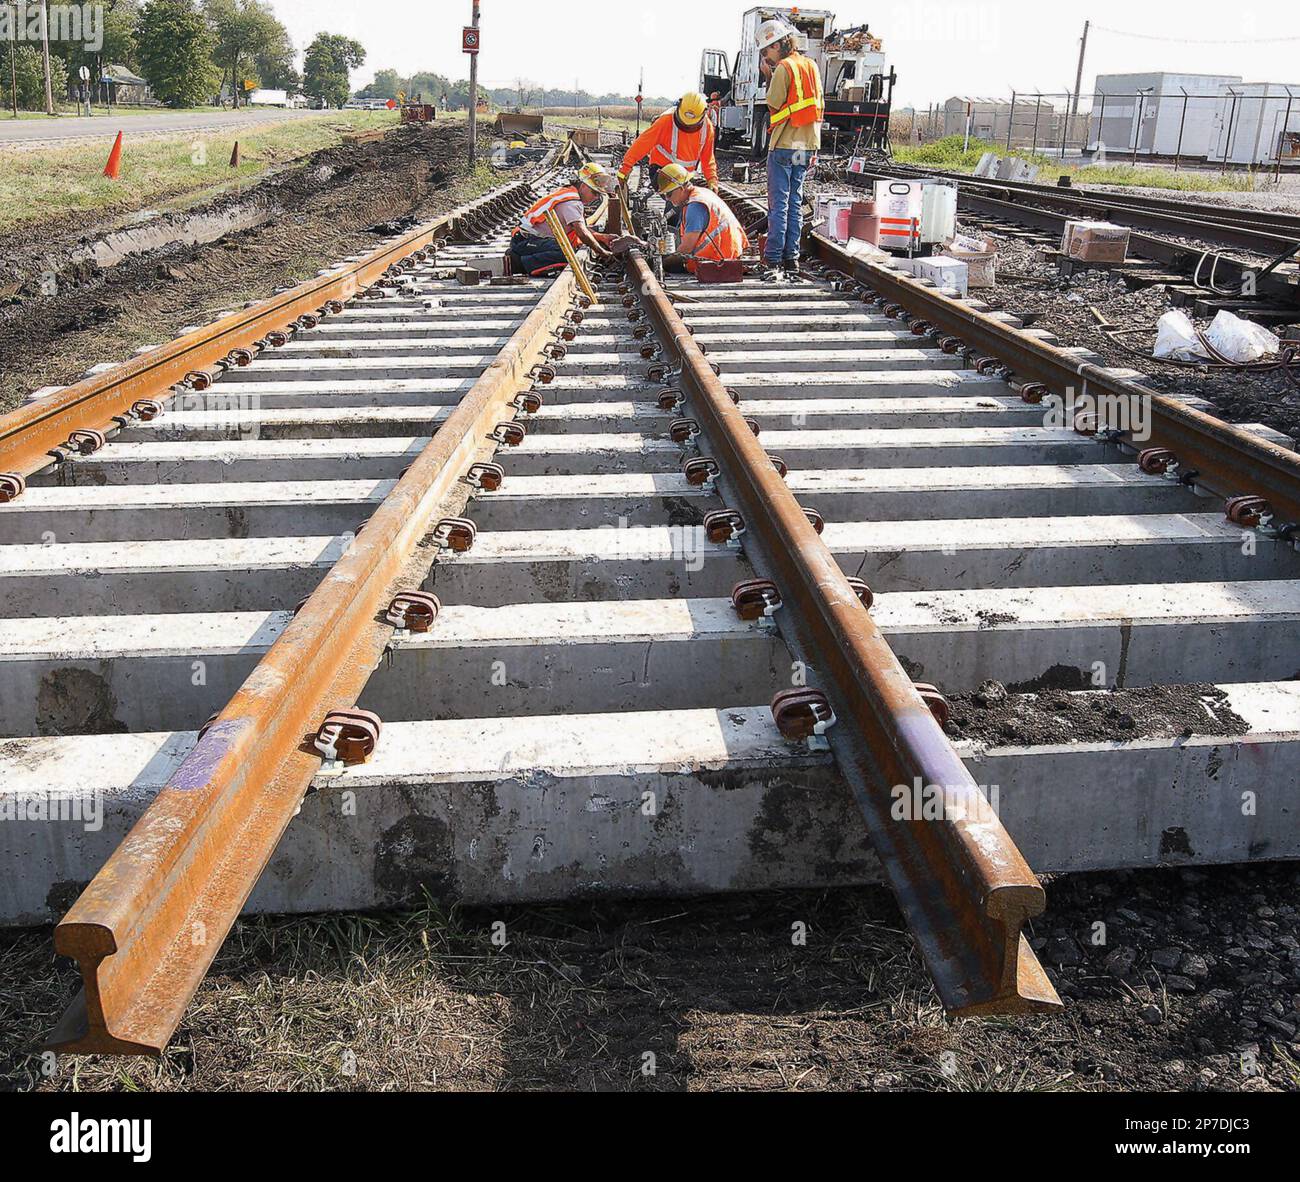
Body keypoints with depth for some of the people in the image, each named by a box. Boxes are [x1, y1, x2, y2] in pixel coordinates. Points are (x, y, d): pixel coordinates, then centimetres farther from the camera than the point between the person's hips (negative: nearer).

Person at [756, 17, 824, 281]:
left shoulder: (783, 68, -11)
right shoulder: (812, 66, 12)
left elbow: (774, 107, -11)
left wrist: (768, 76, -3)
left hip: (784, 146, -7)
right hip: (807, 145, 7)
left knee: (779, 204, -6)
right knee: (795, 202, 11)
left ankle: (772, 261, -7)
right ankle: (791, 259, 11)